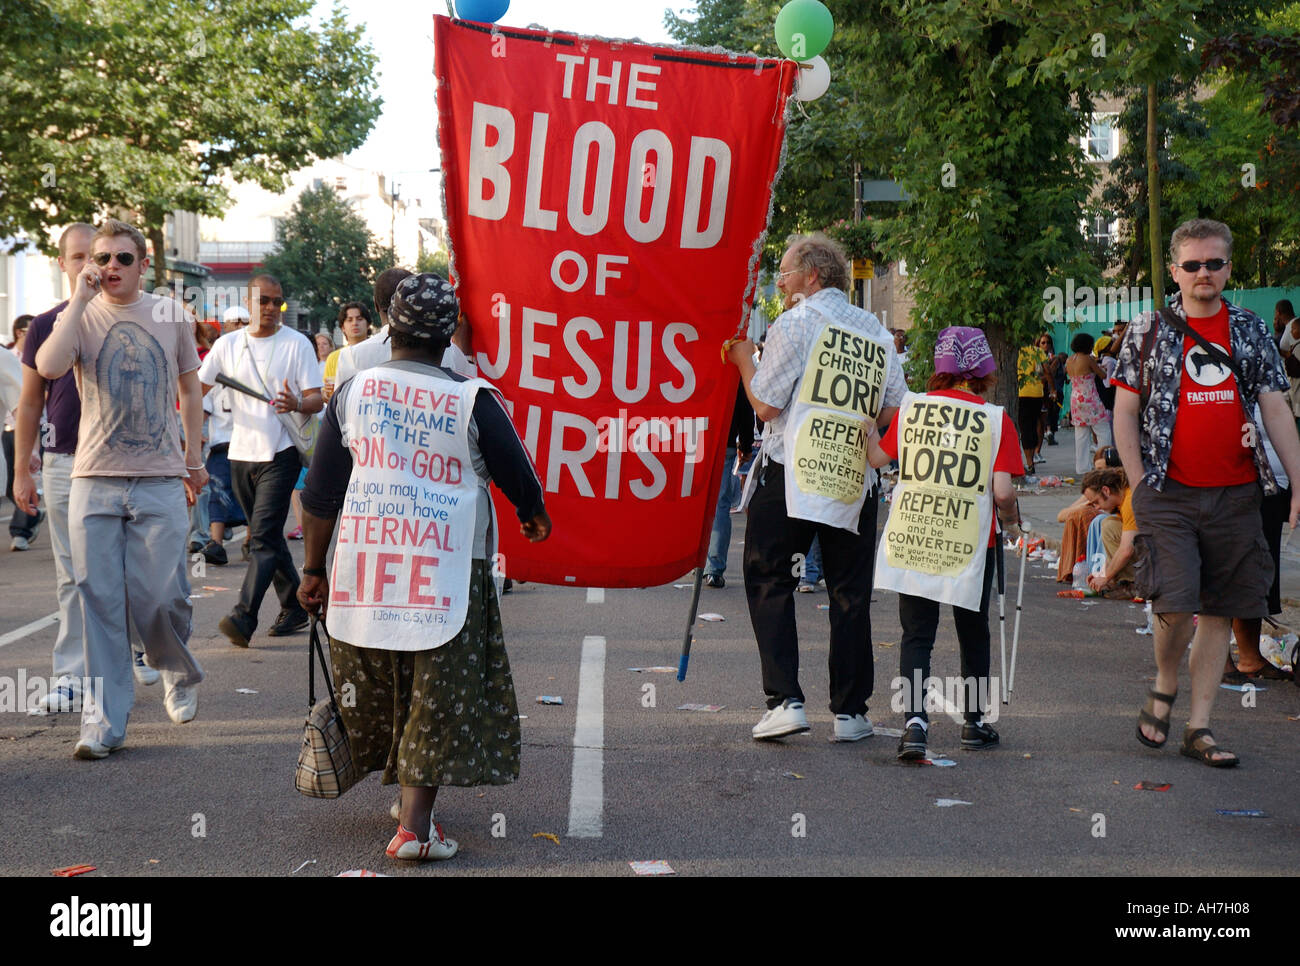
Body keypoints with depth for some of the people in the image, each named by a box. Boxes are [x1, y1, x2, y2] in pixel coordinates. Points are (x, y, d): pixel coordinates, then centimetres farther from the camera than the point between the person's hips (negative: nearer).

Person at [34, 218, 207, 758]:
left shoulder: (172, 316, 7)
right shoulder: (80, 317, 4)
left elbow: (189, 390, 18)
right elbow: (48, 367, -18)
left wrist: (194, 460, 17)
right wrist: (81, 299, -14)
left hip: (160, 479, 0)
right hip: (94, 479, 0)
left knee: (157, 597, -4)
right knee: (99, 602, 0)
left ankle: (179, 674, 27)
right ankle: (103, 719, 7)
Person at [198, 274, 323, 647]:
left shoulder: (297, 344, -1)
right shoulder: (228, 344, 9)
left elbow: (317, 399, -4)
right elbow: (196, 388, 12)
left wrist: (297, 404, -26)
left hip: (281, 453, -5)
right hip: (241, 453, 5)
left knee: (263, 537, -13)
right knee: (267, 536, 12)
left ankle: (244, 617, -20)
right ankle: (294, 608, 24)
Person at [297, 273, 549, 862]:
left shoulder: (351, 392, 4)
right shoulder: (472, 401, -4)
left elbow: (321, 494, 6)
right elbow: (517, 476, 6)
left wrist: (313, 569, 15)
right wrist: (535, 517, 28)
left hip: (365, 565, 3)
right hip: (445, 574, -3)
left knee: (381, 691, 19)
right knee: (438, 698, 1)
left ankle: (409, 795, 32)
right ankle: (414, 826, -3)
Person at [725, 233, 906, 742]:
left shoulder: (795, 323, -5)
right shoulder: (878, 332, 10)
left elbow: (765, 404, -6)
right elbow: (894, 411, 11)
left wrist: (743, 358, 10)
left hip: (790, 475, -4)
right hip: (855, 479, 4)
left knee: (769, 581, 6)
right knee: (850, 593, 10)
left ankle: (785, 700, -4)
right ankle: (850, 711, 12)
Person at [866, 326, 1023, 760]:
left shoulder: (911, 407, 0)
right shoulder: (996, 419, -6)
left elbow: (877, 457, 12)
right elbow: (1002, 491, -12)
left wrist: (869, 427, 30)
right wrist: (1011, 517, 8)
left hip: (911, 537, 1)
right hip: (970, 543, -1)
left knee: (916, 635, 4)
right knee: (973, 633, 17)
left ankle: (914, 720, -13)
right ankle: (974, 721, 27)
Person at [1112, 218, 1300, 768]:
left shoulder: (1252, 332, 10)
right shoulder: (1147, 331, 5)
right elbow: (1125, 413, 5)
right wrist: (1140, 485, -3)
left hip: (1235, 495, 2)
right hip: (1169, 493, -2)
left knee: (1220, 613, 4)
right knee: (1176, 604, -14)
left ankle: (1199, 727, 12)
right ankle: (1164, 689, 14)